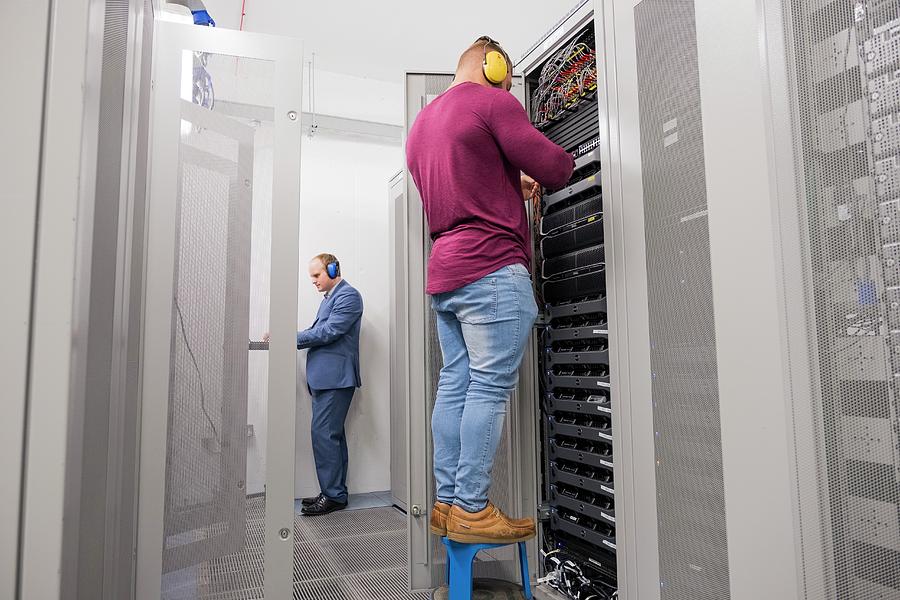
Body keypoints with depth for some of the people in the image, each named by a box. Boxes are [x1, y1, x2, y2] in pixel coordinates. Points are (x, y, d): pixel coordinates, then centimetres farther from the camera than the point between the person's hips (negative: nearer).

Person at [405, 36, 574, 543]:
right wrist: (563, 161, 16)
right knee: (490, 388, -7)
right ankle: (472, 510, -3)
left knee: (455, 385, 7)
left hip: (444, 272, 9)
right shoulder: (492, 102, -1)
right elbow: (553, 168, -6)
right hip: (492, 266, -8)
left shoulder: (422, 122, 25)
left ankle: (448, 503, 11)